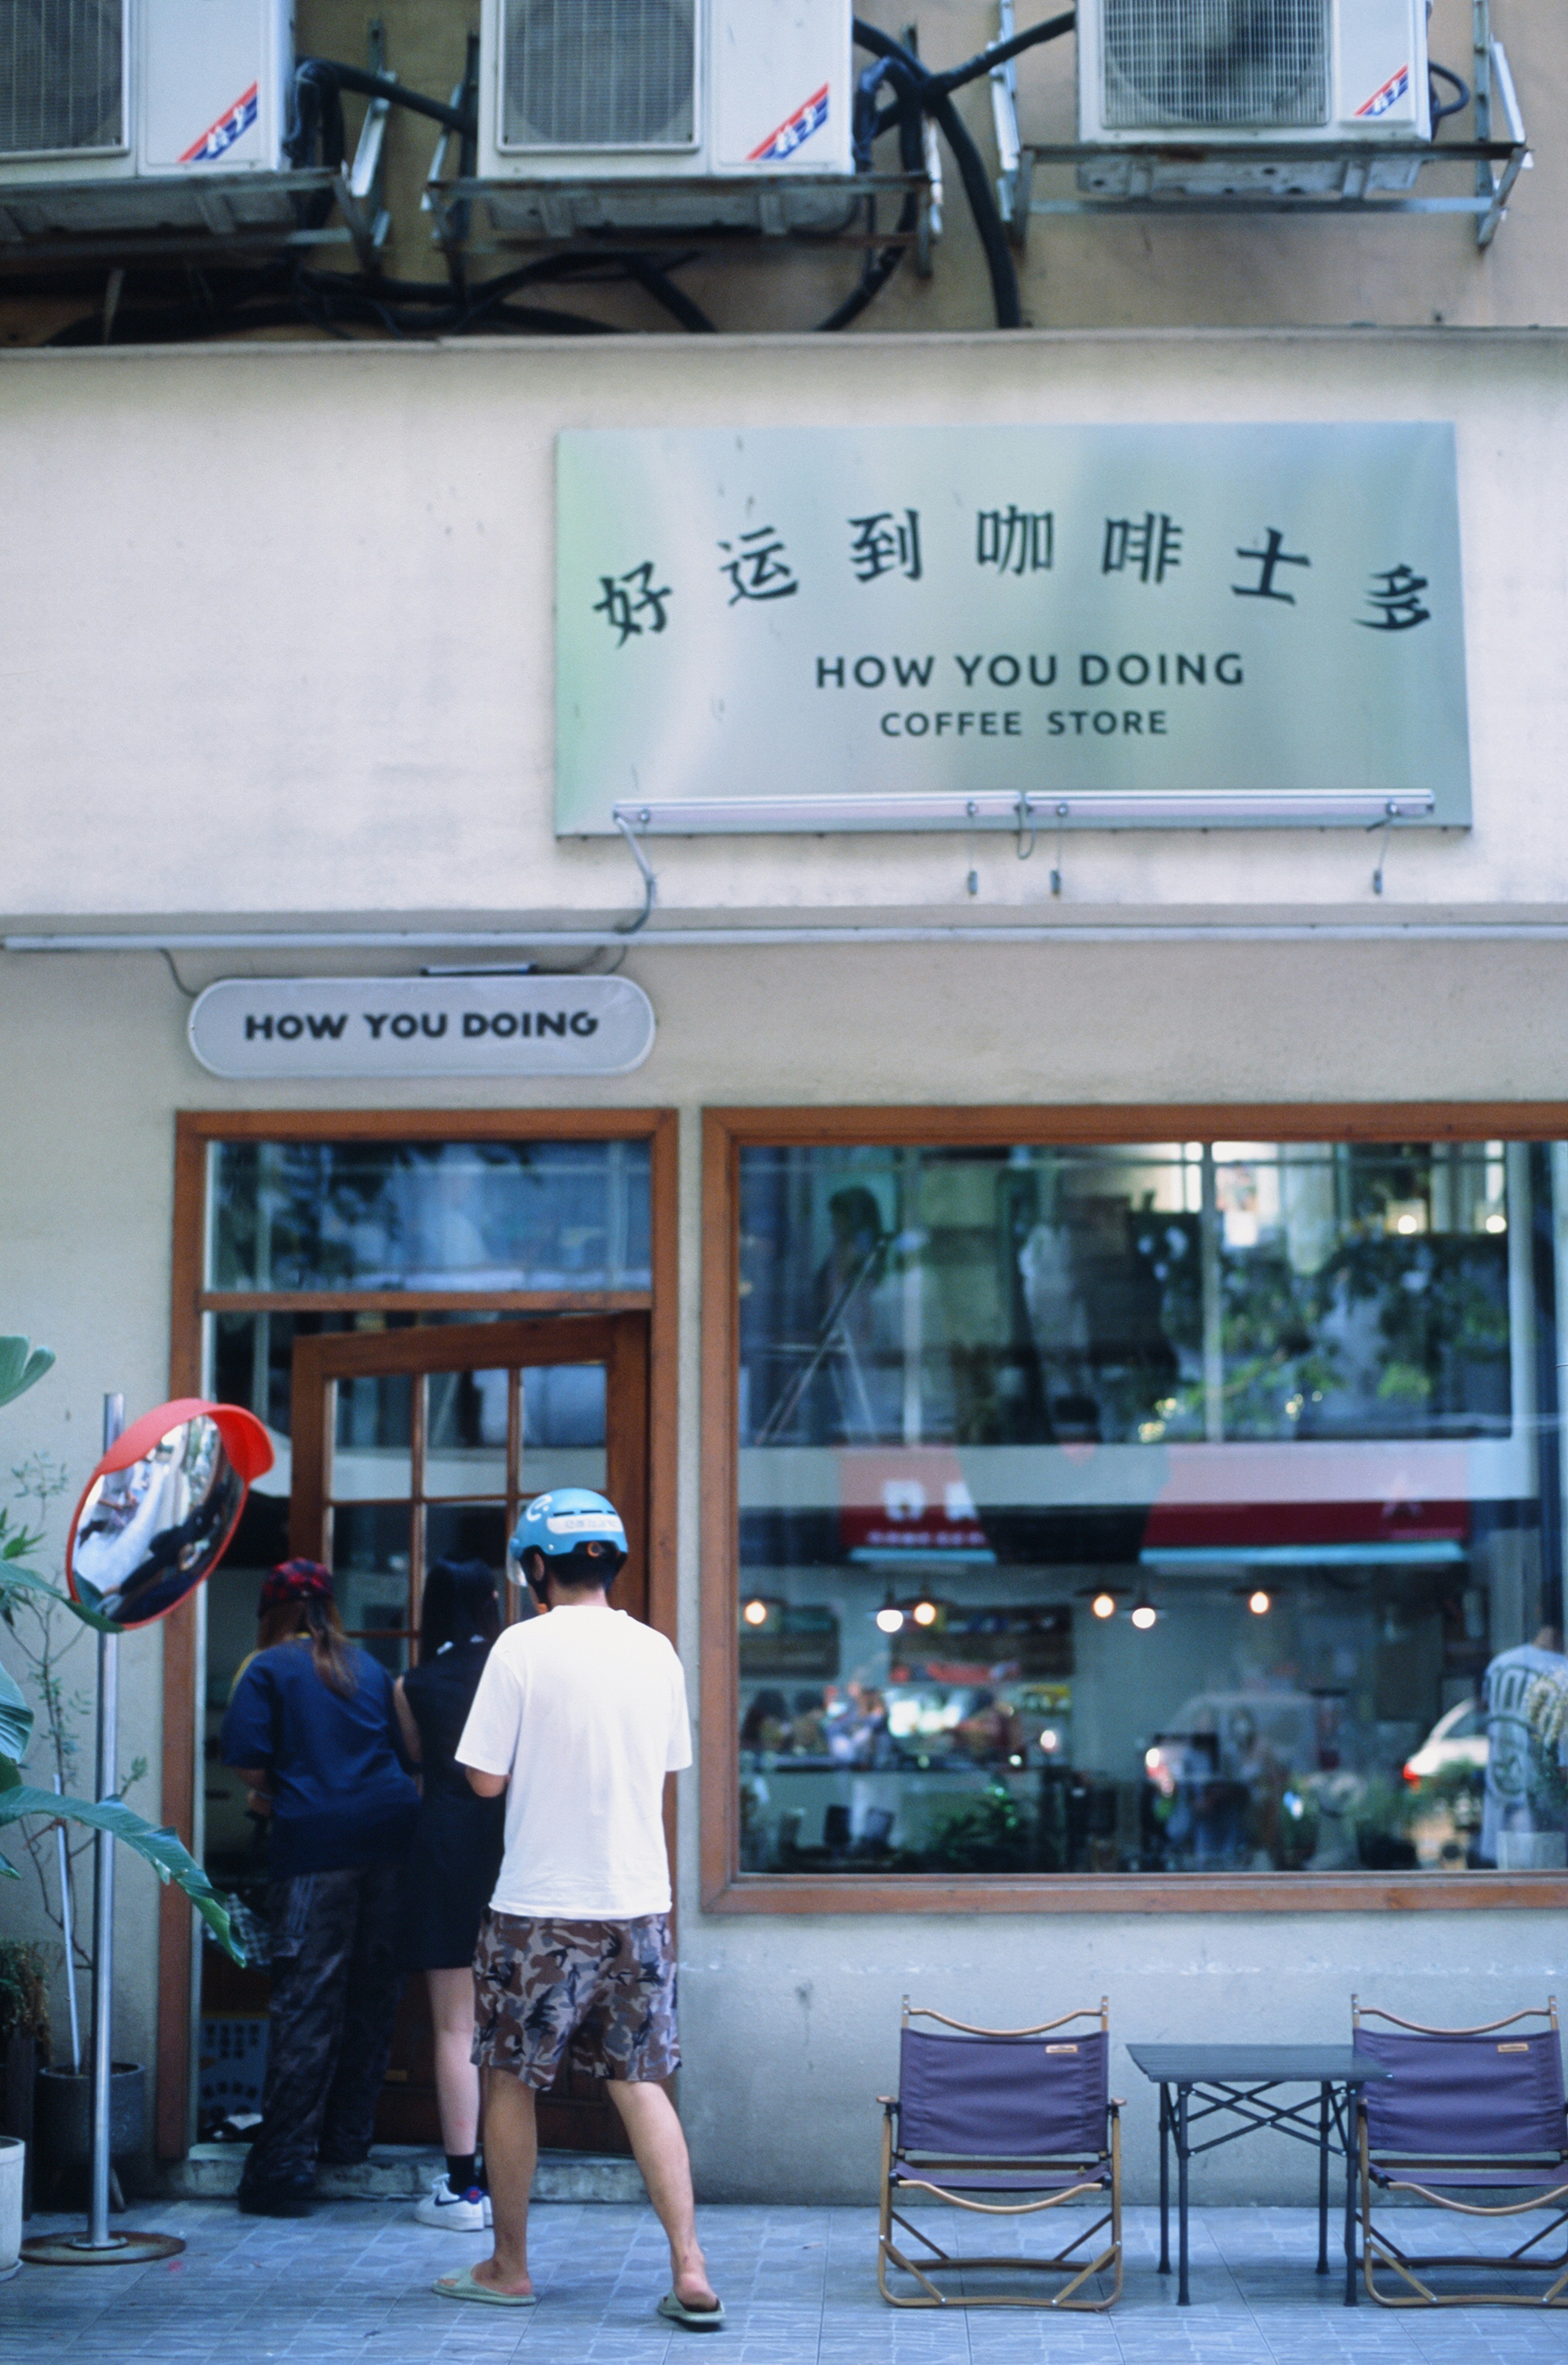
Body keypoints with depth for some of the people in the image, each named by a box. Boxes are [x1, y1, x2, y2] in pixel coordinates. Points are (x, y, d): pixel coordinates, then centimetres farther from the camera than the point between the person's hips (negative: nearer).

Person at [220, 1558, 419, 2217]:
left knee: (306, 2004, -4)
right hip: (390, 1836, 4)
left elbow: (247, 1757, -7)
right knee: (373, 1994, 13)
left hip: (315, 1844, -4)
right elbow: (402, 1748, 15)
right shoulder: (368, 1668, 17)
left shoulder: (267, 1669, 3)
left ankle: (284, 2167, -5)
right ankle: (347, 2135, 20)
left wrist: (270, 1799, 11)